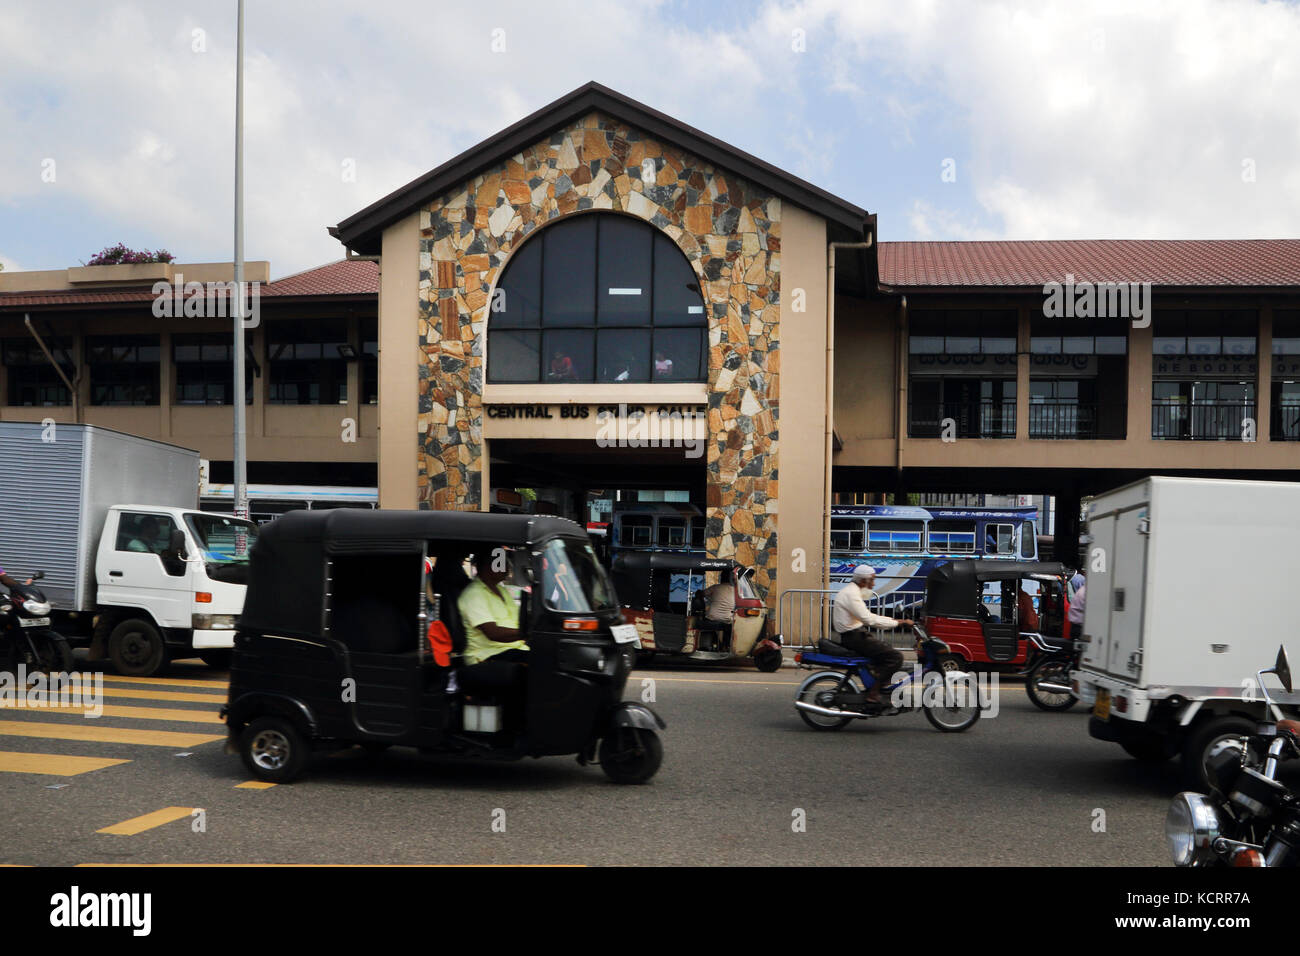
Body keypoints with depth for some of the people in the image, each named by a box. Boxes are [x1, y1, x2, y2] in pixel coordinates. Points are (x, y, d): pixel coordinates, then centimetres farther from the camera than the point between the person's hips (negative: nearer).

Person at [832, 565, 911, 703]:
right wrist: (899, 622, -20)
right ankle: (873, 692, -16)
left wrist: (895, 620, 13)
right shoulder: (851, 593, -17)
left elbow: (867, 616, 21)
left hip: (853, 634, 11)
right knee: (895, 657, -15)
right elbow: (869, 619, -25)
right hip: (852, 637, -11)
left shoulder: (851, 591, 16)